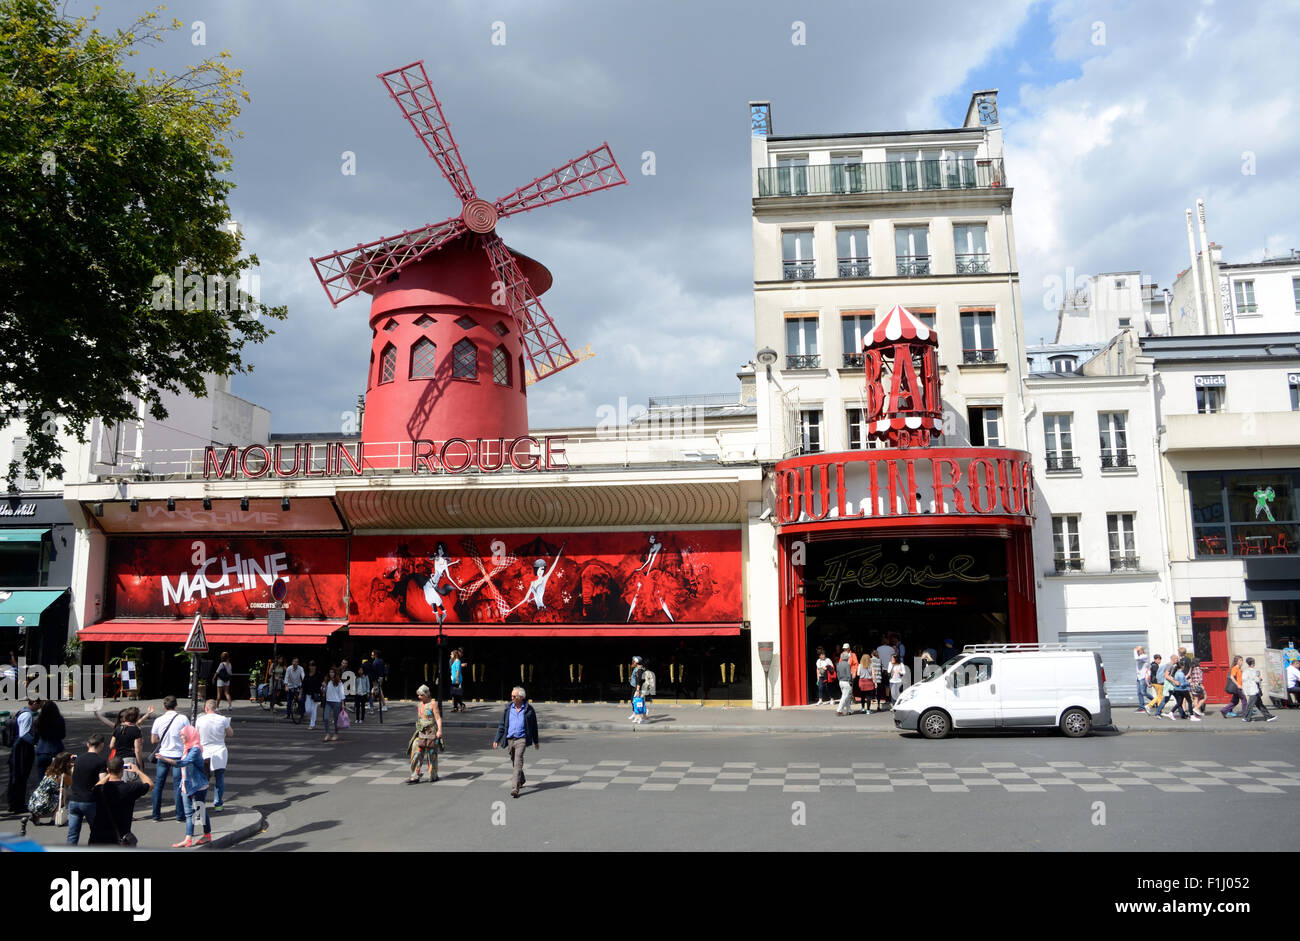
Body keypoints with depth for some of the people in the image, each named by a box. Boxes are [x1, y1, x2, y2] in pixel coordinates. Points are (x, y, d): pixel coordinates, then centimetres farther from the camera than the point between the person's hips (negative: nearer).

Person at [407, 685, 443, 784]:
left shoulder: (433, 704, -10)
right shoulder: (419, 704, 11)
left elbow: (438, 718, -15)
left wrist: (439, 730, -26)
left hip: (431, 733, -6)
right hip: (420, 733, 6)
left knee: (431, 755, 3)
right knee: (416, 754, -3)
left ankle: (433, 776, 16)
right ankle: (415, 777, -2)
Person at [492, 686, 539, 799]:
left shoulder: (528, 709, -3)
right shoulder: (508, 708, 4)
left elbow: (534, 726, 6)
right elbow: (502, 725, 8)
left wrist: (536, 741, 12)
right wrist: (497, 739, 3)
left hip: (521, 739, -4)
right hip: (509, 739, 4)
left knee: (518, 762, -16)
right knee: (514, 762, 16)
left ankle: (515, 788, -18)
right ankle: (522, 780, 41)